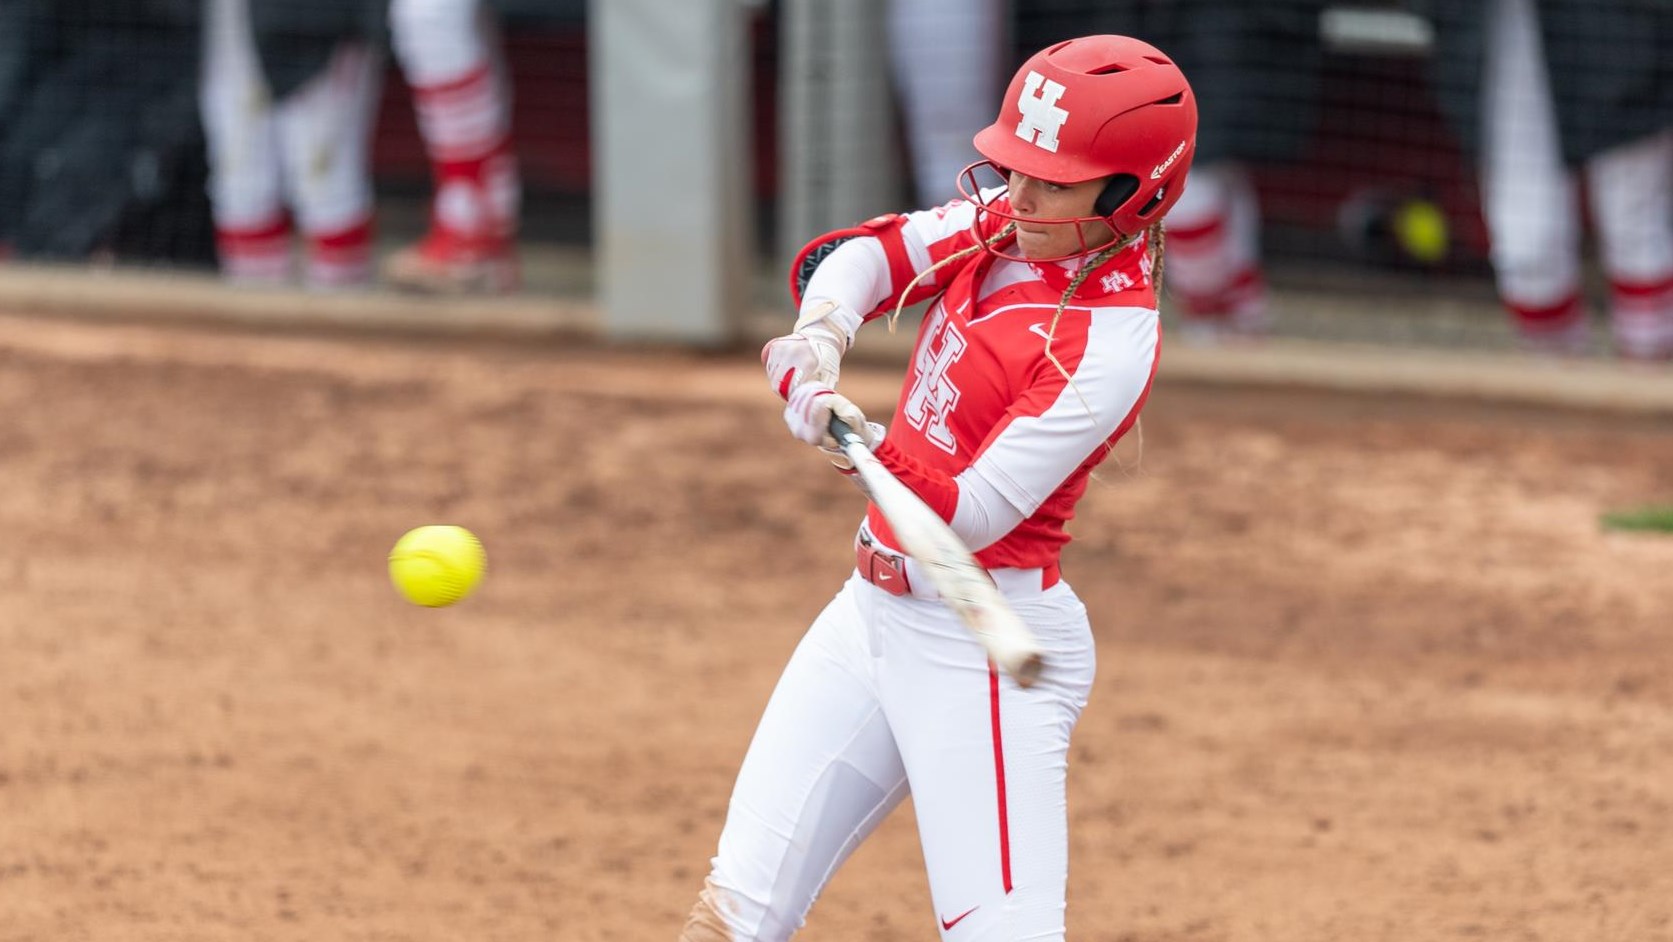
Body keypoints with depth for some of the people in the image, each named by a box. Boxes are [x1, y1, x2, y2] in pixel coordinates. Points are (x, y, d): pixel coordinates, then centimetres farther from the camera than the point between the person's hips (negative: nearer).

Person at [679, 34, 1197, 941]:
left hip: (983, 644, -8)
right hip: (876, 608, 8)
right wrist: (824, 333, -23)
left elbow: (969, 514, -24)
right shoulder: (1004, 223, 3)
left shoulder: (1107, 344, -20)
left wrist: (866, 444, -38)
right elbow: (858, 255, -1)